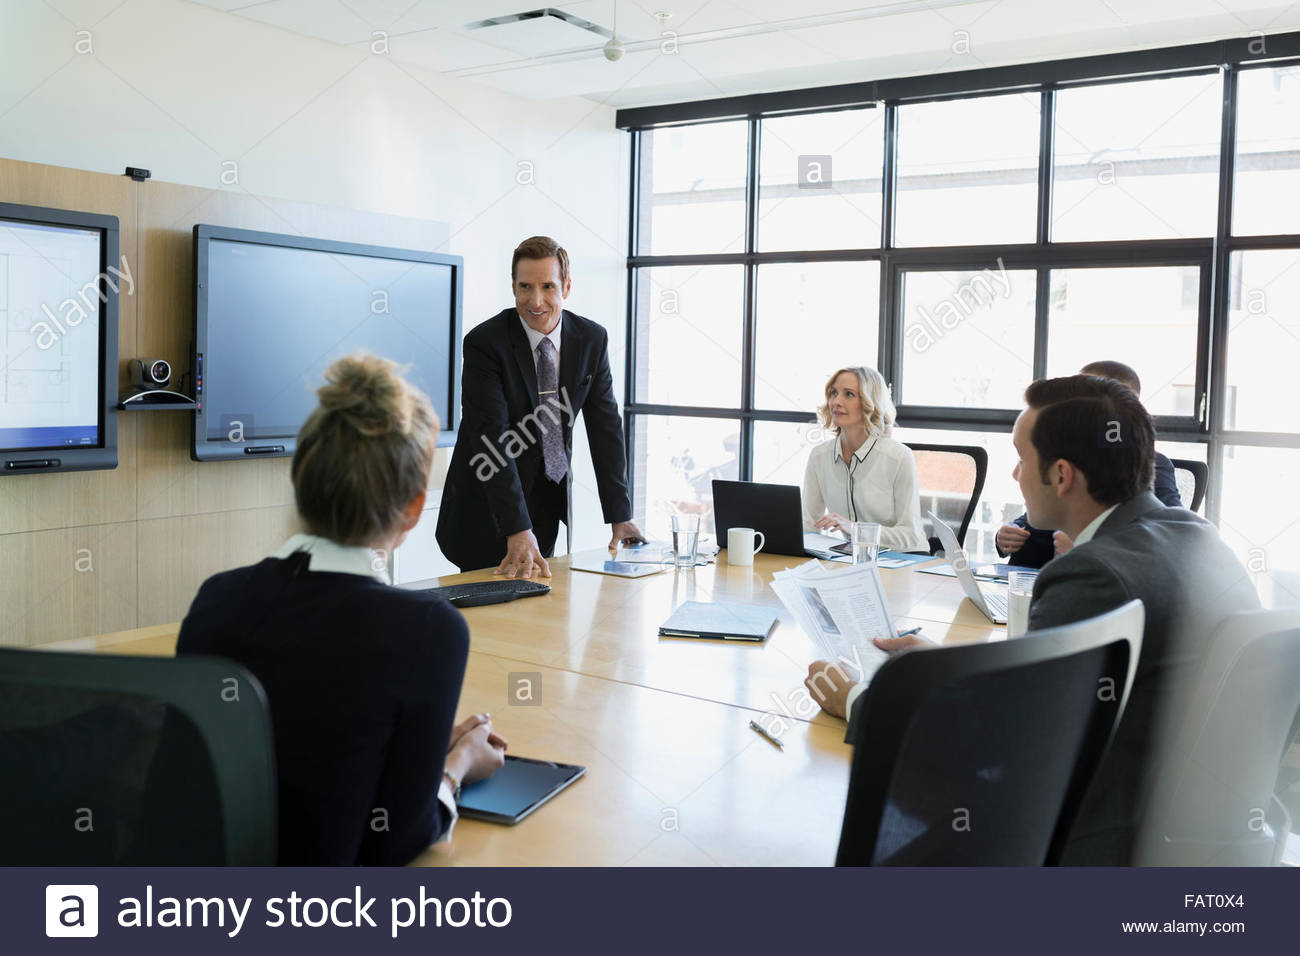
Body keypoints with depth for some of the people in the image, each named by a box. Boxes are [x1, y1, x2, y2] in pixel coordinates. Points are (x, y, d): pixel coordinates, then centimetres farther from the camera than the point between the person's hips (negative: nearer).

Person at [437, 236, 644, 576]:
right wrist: (518, 531, -33)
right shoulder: (484, 343, -18)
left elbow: (605, 427, -1)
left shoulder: (592, 339, -4)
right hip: (488, 507, -4)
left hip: (549, 501, 4)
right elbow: (492, 440, -26)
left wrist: (620, 517, -6)